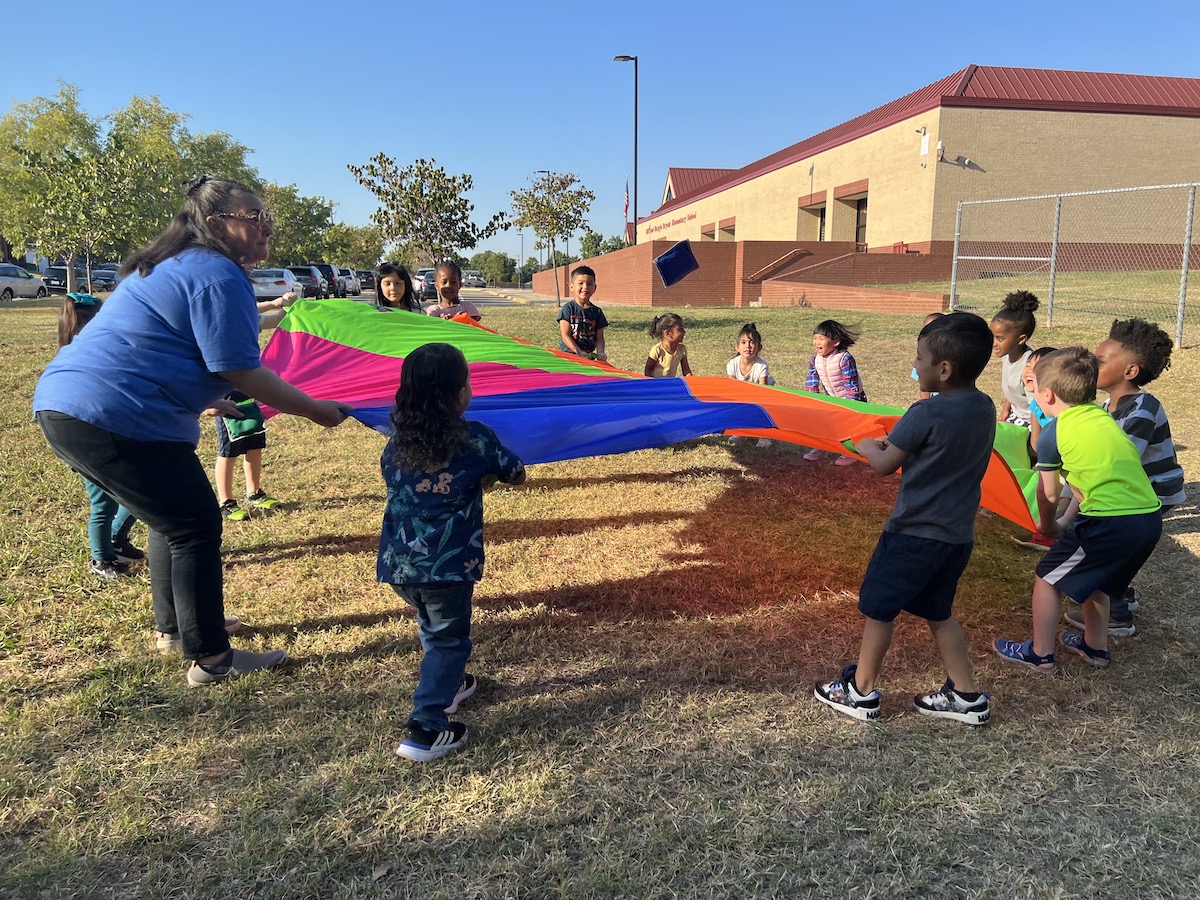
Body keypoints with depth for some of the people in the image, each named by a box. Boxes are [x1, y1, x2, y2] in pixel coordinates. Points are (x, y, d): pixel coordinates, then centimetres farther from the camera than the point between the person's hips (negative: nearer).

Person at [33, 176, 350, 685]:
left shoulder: (171, 266, 21)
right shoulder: (219, 276, -12)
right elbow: (242, 372, -15)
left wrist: (212, 400, 35)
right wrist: (316, 410, -6)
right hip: (116, 418, -11)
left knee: (174, 518, 22)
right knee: (196, 527, 0)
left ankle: (173, 628, 37)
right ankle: (210, 659, 9)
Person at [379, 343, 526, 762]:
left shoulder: (397, 438, 2)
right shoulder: (476, 439, -9)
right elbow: (517, 475, 6)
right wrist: (485, 472, 28)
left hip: (397, 564, 5)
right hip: (449, 566, -5)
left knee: (432, 629, 28)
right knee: (449, 640, 9)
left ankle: (448, 684, 47)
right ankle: (426, 727, 1)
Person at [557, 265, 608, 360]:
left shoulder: (597, 312, 5)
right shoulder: (568, 308, -6)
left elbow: (599, 337, 4)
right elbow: (565, 335, -11)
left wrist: (600, 352, -17)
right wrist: (579, 352, -23)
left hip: (589, 355, 4)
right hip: (568, 355, -3)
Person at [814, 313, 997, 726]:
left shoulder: (926, 413, -21)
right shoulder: (985, 408, 3)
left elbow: (885, 464, -12)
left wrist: (867, 445, 7)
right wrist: (896, 441, 9)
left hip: (915, 533, -8)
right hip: (958, 533, 8)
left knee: (877, 607, 8)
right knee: (938, 611, 22)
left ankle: (861, 691, 19)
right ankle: (966, 695, 27)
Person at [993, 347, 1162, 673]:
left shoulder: (1053, 433, -3)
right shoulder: (1103, 417, 16)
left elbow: (1049, 494, 6)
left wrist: (1048, 525, 25)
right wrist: (1066, 524, 24)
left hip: (1110, 522, -8)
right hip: (1150, 516, 8)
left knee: (1048, 577, 11)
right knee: (1091, 576, 29)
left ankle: (1040, 654, 20)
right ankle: (1095, 647, 41)